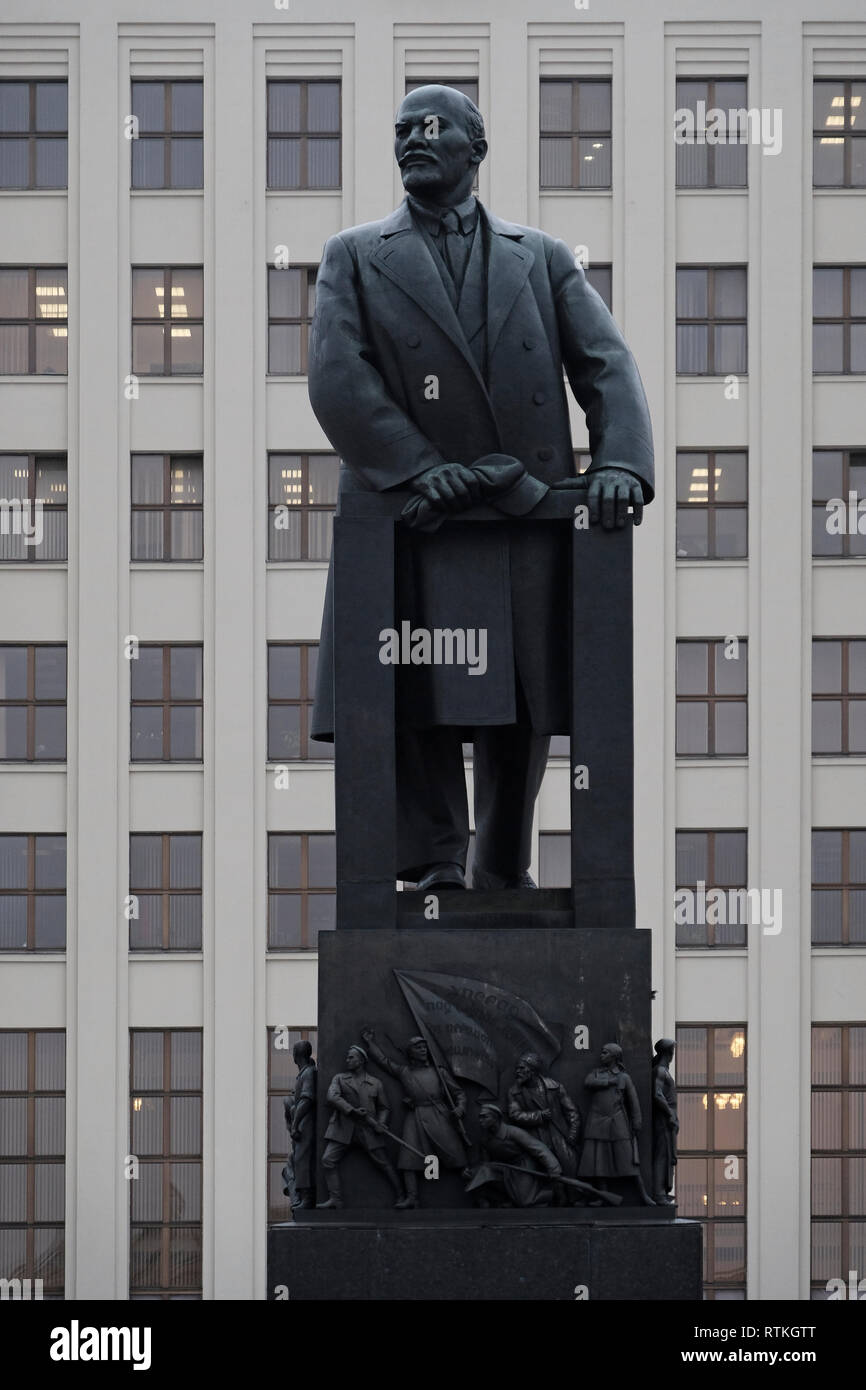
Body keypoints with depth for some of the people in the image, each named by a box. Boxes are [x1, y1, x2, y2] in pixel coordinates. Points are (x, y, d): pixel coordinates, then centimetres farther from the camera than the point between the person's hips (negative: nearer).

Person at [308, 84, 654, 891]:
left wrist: (618, 464, -16)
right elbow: (337, 382, -4)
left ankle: (505, 878, 18)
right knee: (416, 707, -8)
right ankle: (436, 869, -3)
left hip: (526, 527, 2)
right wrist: (419, 469, -17)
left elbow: (607, 365, 3)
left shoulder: (542, 261, 15)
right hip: (412, 523, -2)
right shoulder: (354, 259, 10)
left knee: (523, 717, 6)